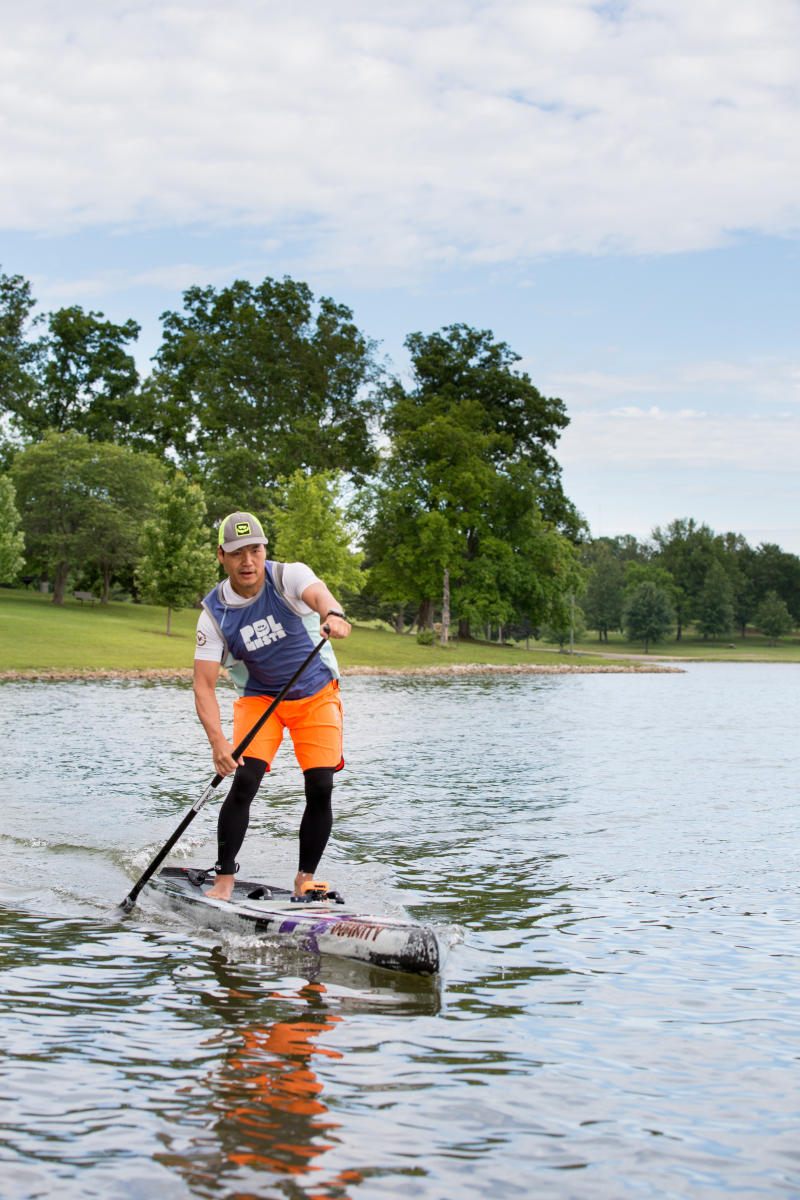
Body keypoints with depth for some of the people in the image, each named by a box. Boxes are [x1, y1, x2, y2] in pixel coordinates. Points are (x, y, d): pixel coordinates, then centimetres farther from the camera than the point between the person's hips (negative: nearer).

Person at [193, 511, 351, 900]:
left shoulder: (288, 576, -19)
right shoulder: (214, 614, -15)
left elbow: (318, 594, -42)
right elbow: (204, 685, -19)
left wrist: (333, 615, -68)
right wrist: (217, 741, -35)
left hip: (317, 696, 0)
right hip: (259, 698, 0)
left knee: (320, 789, -10)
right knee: (244, 783, -17)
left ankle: (304, 879, 7)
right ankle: (224, 879, -5)